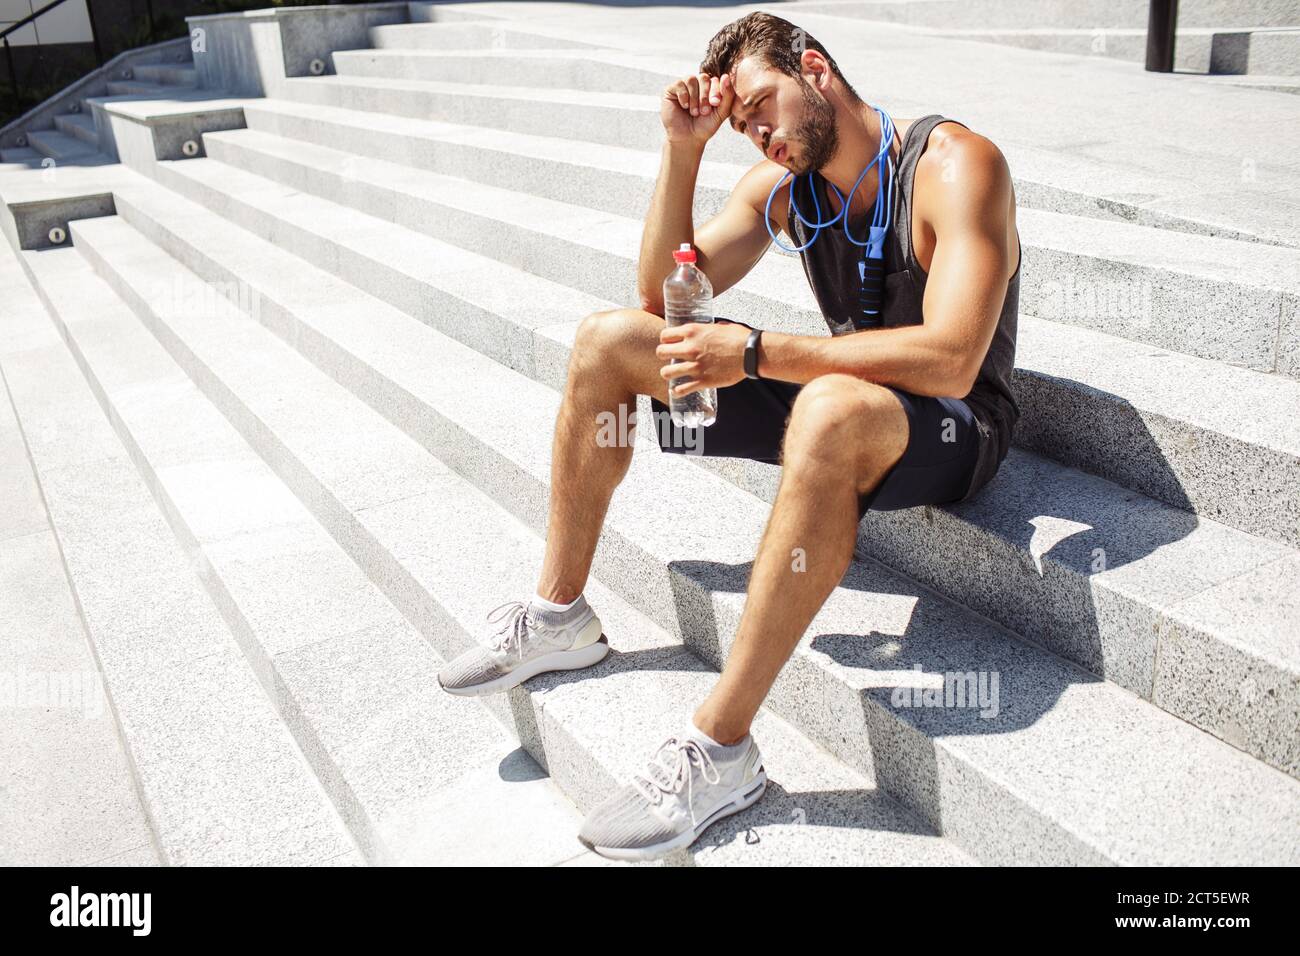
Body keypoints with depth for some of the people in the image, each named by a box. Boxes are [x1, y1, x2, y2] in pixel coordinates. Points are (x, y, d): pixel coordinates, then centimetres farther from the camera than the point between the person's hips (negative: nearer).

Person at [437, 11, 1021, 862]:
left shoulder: (956, 165, -18)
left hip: (953, 426, -7)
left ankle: (721, 750, -37)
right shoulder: (784, 181, 3)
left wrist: (756, 352, -31)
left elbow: (949, 361, -30)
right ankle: (560, 616, 5)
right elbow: (669, 292, 0)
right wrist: (684, 149, -10)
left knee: (833, 411, -44)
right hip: (840, 388, 7)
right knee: (609, 340, -1)